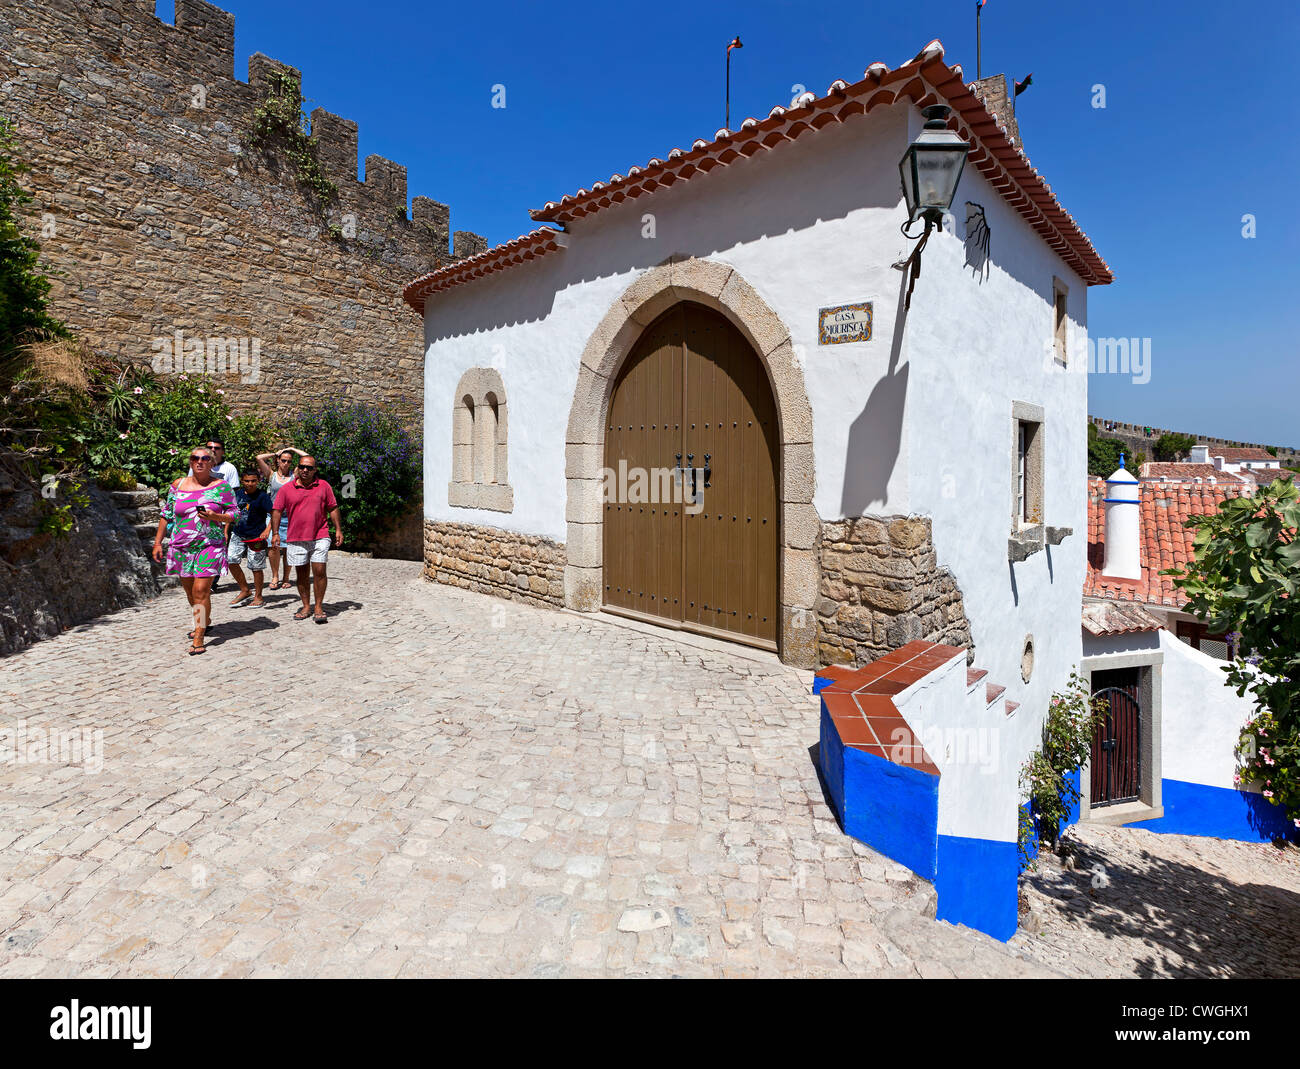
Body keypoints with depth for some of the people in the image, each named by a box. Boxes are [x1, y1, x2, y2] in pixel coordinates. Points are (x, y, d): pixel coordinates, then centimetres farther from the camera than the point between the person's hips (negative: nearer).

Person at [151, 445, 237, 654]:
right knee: (190, 592, 14)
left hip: (210, 545, -4)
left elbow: (234, 515, 1)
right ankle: (203, 623, 36)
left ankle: (198, 638, -6)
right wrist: (157, 543, 10)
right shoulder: (177, 486, 7)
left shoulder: (221, 486, -1)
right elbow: (166, 515, 13)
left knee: (201, 591, -11)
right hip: (181, 547, 4)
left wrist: (215, 517, -18)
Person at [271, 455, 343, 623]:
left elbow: (333, 509, 9)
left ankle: (319, 607, 4)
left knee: (319, 571, -6)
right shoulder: (286, 489, 5)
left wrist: (338, 530, 3)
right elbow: (277, 511, 6)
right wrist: (275, 533, -3)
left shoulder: (324, 486, 5)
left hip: (319, 538, -1)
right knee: (302, 573, 9)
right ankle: (306, 607, 20)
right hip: (296, 539, 1)